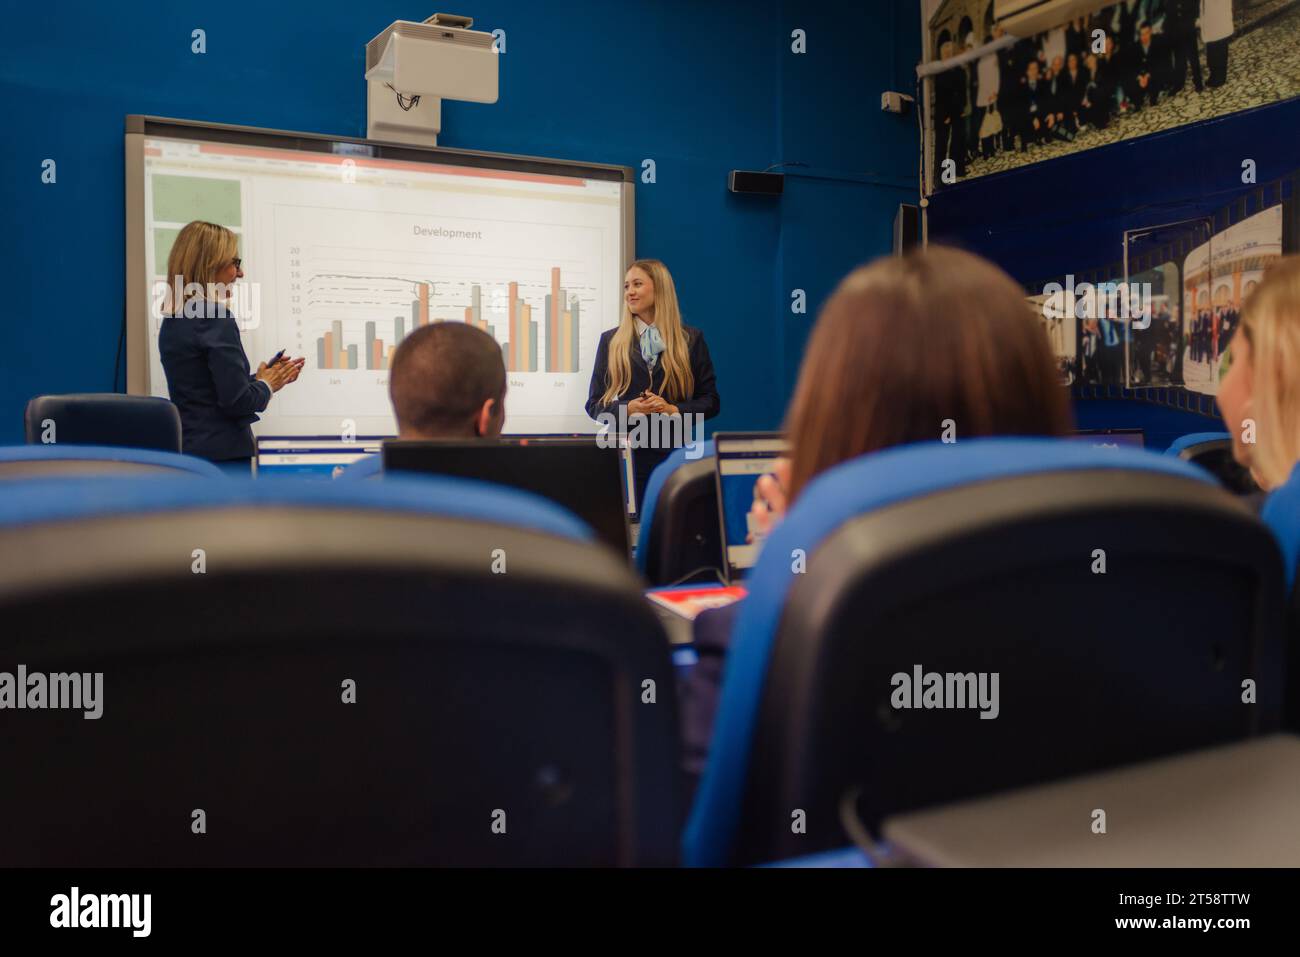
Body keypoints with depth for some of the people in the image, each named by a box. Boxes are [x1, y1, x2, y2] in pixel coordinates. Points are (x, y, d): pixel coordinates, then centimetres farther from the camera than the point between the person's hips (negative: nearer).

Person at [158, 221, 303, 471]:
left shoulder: (173, 320, 12)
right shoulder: (216, 320, -14)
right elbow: (238, 401, -18)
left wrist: (267, 377, 16)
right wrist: (267, 385, 1)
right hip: (221, 453, -9)